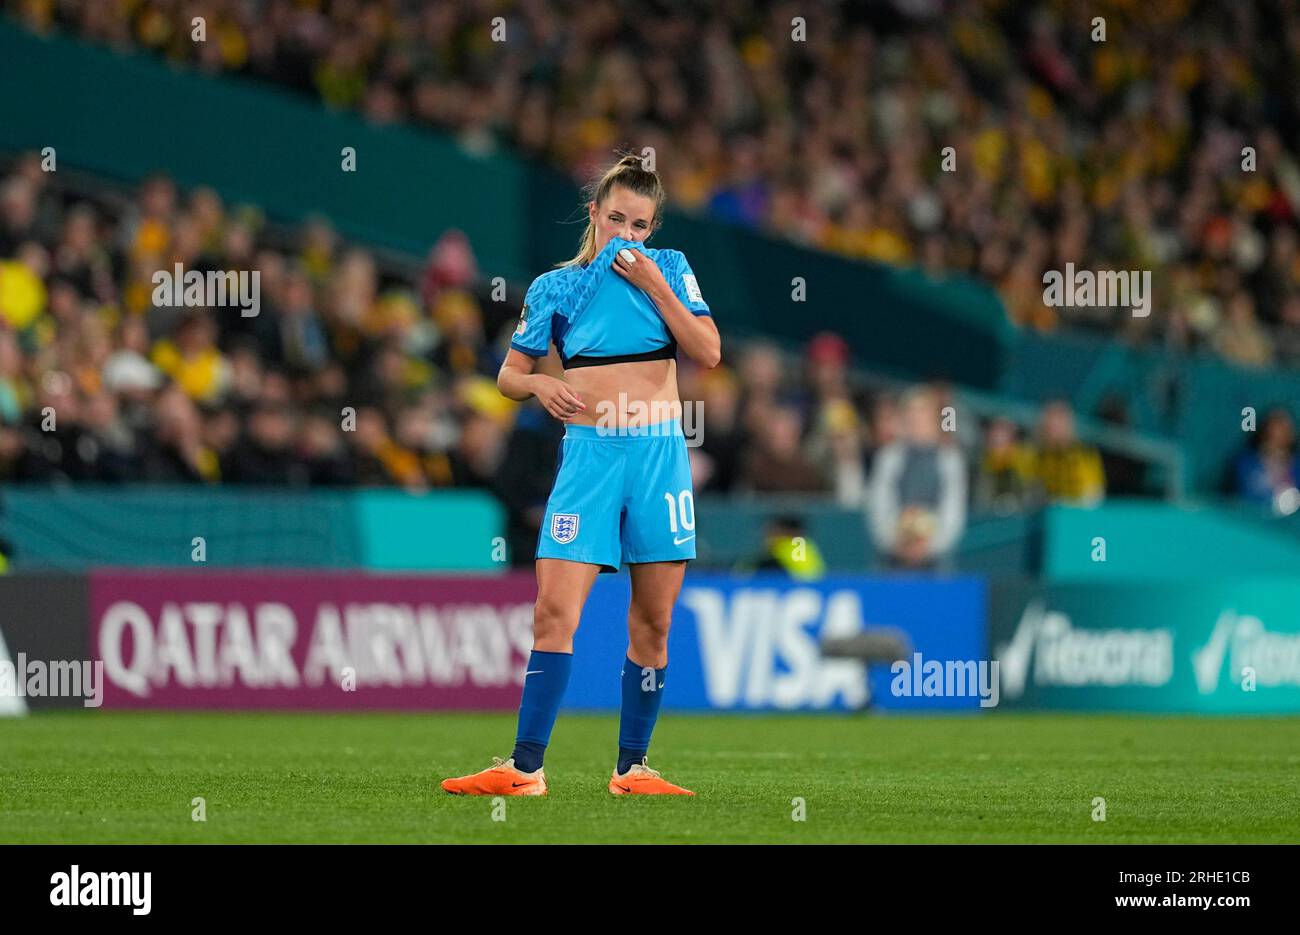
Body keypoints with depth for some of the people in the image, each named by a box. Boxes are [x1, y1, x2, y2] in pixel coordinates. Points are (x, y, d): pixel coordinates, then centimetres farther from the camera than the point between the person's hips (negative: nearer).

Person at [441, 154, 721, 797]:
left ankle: (632, 767, 12)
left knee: (653, 620, 3)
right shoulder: (555, 287, 8)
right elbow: (508, 376, 11)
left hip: (660, 452, 1)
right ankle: (526, 767, -10)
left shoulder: (669, 270, 8)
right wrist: (539, 385, -12)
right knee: (554, 610, -12)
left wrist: (656, 287, -9)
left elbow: (708, 354, -2)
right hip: (589, 453, -1)